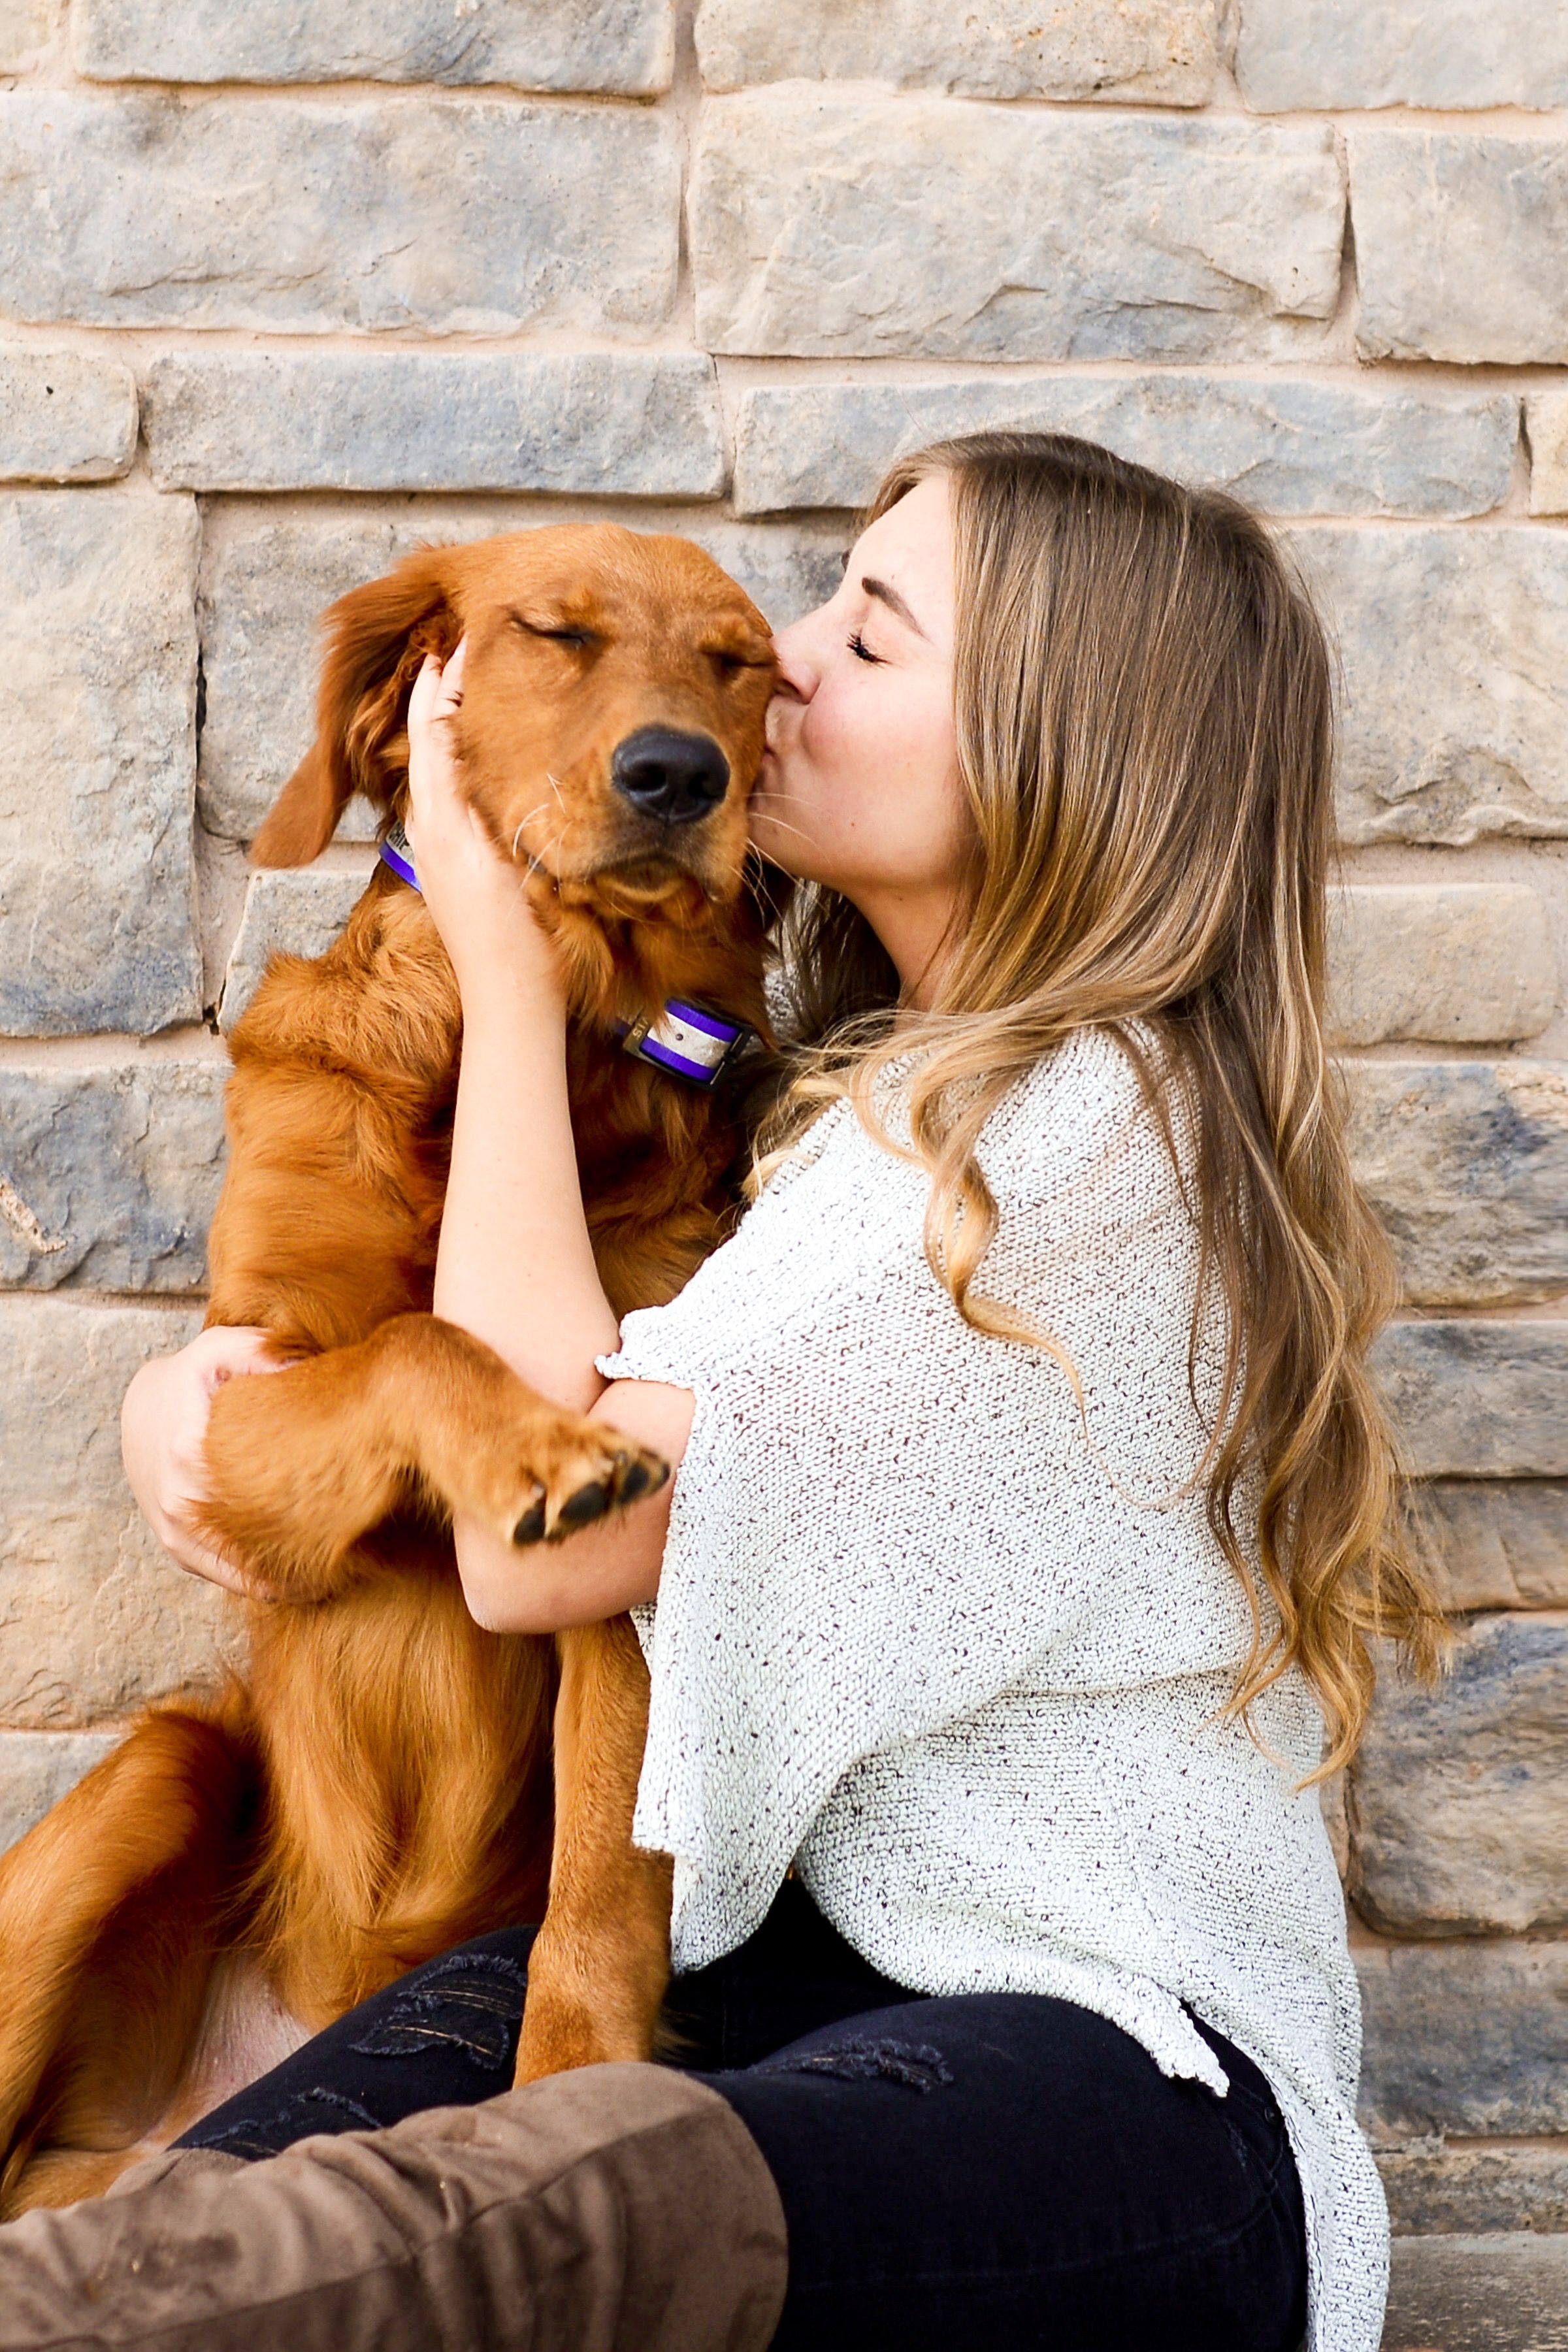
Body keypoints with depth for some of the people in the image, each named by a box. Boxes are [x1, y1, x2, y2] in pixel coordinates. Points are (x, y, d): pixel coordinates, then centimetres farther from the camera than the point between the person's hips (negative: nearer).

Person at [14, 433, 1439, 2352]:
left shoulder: (1091, 1127, -13)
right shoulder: (888, 1091, 18)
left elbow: (543, 1538, -15)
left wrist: (507, 962, -7)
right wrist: (199, 1384, -1)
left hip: (1113, 2068, -9)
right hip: (795, 1954, 9)